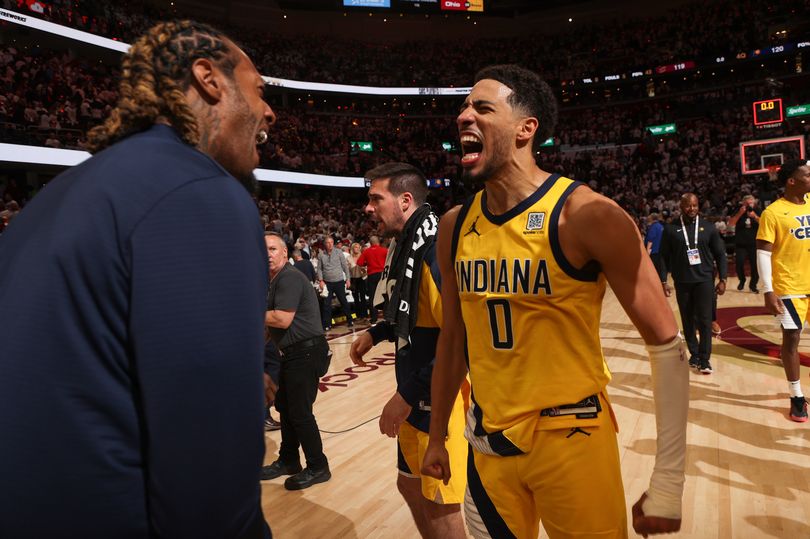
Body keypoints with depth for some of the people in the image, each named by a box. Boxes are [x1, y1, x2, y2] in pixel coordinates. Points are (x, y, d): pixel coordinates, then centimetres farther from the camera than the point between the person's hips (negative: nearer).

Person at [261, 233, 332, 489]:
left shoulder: (289, 277, -16)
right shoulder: (274, 280, 16)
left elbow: (283, 319, -24)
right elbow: (274, 318, 18)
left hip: (306, 352, -10)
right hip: (293, 353, 10)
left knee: (300, 413, -4)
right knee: (285, 407, 17)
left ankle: (318, 468, 10)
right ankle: (288, 461, 32)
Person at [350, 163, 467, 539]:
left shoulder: (435, 250, -23)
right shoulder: (406, 246, 7)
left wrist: (408, 396, -23)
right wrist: (376, 333, 10)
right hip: (414, 396, 9)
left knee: (440, 508, 7)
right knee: (410, 484, 22)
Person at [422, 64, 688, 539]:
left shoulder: (586, 216, -17)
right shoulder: (455, 226, -1)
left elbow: (667, 344, -12)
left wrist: (668, 482, -12)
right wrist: (437, 437, 13)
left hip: (571, 440, -4)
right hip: (487, 443, 5)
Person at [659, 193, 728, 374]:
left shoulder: (708, 226, 1)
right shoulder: (671, 229, -1)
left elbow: (720, 254, 4)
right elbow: (664, 257, 1)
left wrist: (722, 279, -2)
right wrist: (663, 281, -4)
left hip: (704, 280, 0)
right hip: (682, 282, 1)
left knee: (704, 320, -4)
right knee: (688, 321, 9)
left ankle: (704, 359, 3)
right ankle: (694, 354, 24)